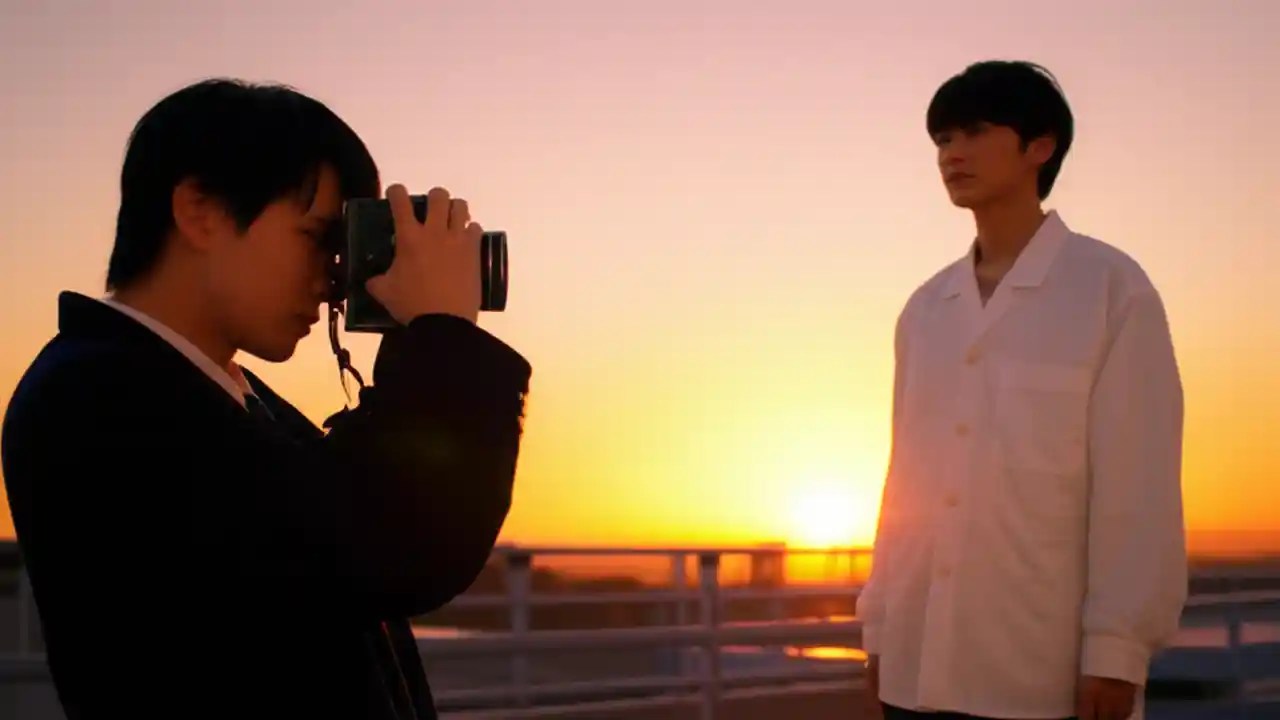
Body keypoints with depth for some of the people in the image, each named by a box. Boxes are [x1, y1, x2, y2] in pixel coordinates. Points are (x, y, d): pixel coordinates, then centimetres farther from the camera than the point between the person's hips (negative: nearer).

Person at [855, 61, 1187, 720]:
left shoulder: (1112, 288, 0)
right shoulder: (923, 310, 13)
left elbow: (1138, 484, -6)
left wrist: (1118, 649, -11)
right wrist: (879, 625, 12)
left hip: (1048, 667, -4)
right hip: (922, 666, 5)